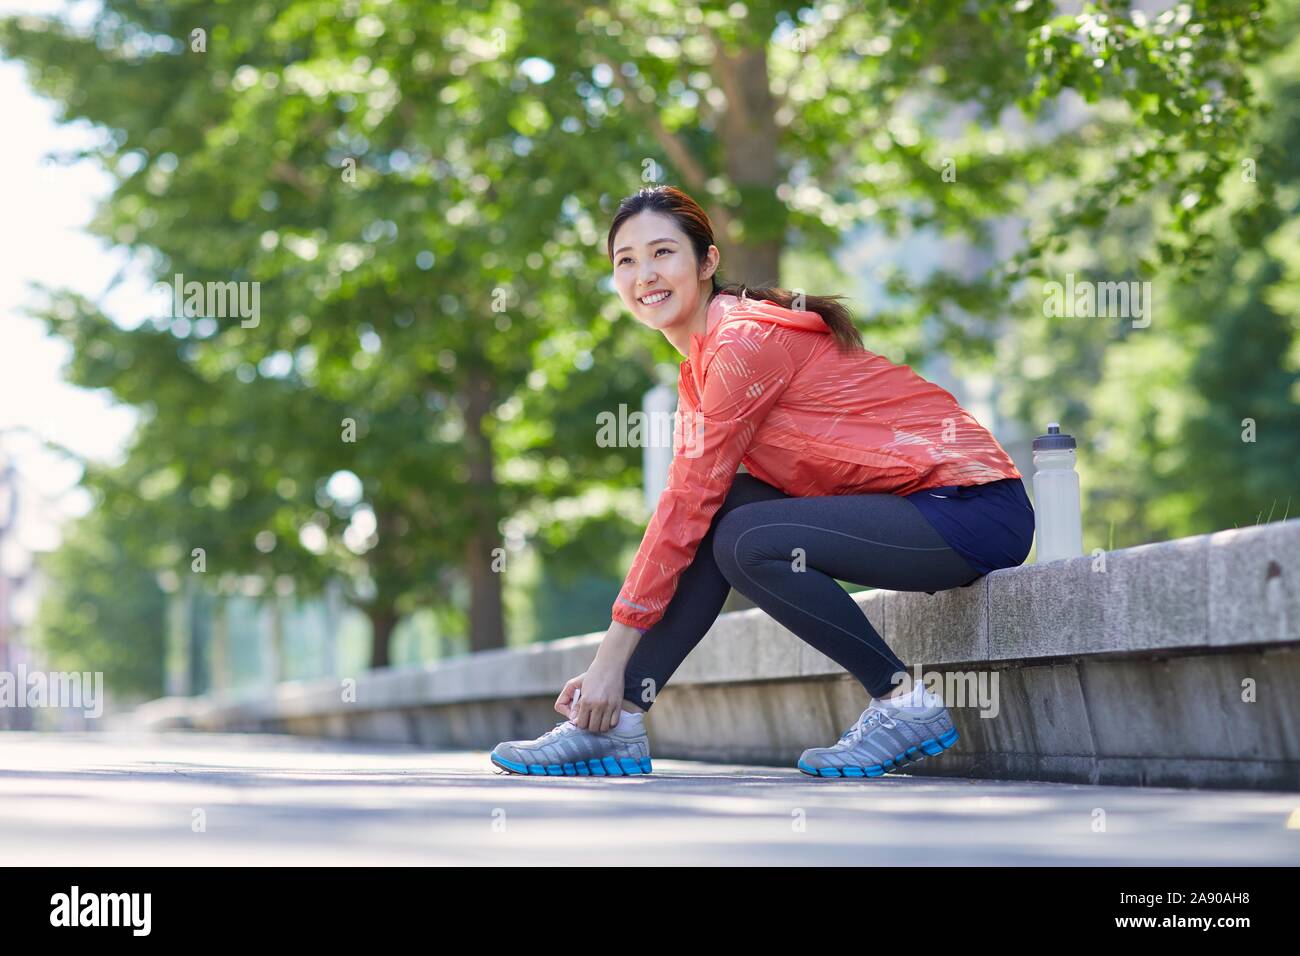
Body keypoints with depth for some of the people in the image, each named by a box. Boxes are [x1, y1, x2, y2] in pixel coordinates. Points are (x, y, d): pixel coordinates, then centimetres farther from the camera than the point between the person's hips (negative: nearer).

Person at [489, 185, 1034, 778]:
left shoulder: (744, 343, -16)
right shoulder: (700, 370, 13)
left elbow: (686, 507, -17)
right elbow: (685, 511, 12)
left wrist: (613, 655, -14)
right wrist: (610, 665, 6)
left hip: (974, 509, -9)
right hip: (919, 506, 9)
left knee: (745, 539, -24)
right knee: (718, 514, -1)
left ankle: (904, 705, -11)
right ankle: (615, 721, -3)